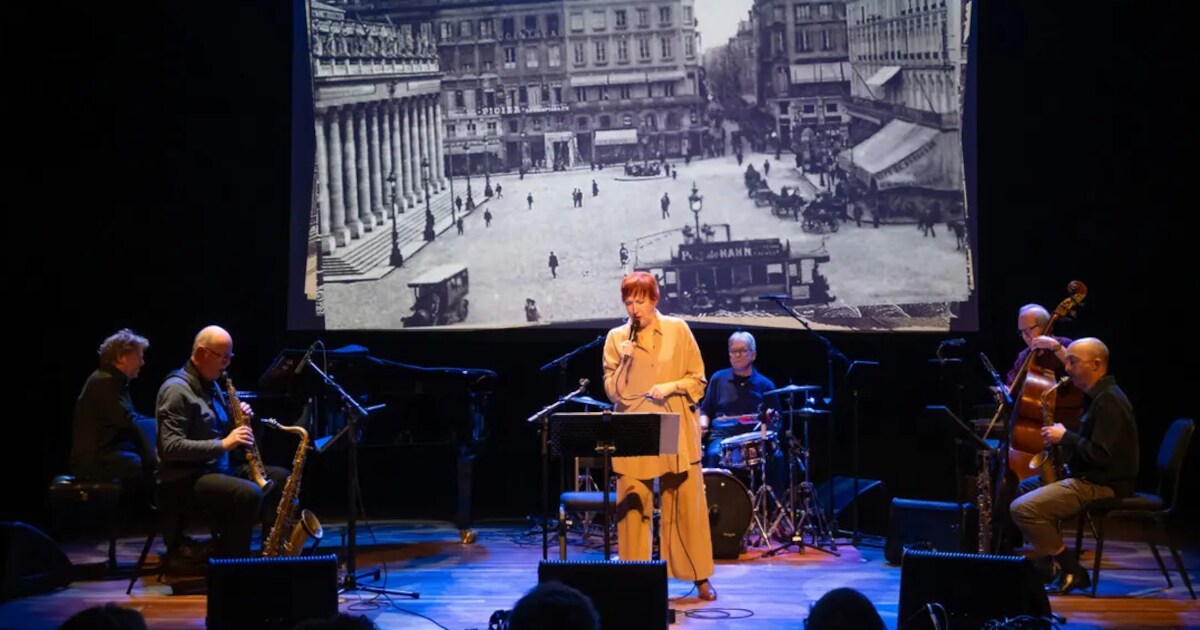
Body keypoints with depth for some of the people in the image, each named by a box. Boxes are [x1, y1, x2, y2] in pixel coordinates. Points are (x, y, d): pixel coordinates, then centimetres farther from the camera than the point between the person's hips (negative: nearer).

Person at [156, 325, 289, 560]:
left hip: (219, 468, 10)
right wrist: (223, 444, -26)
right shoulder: (176, 389, -14)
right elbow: (171, 447, -24)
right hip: (185, 478, -10)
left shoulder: (211, 385, 15)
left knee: (280, 478, 1)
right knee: (249, 493, -32)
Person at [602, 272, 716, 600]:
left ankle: (701, 577, 13)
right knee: (633, 506, -1)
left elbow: (697, 378, 4)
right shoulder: (616, 337, 5)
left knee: (687, 504, 3)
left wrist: (671, 386, -13)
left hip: (676, 431, -1)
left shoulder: (677, 329, 2)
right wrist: (625, 359, -12)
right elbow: (612, 390, 2)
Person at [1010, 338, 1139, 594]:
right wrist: (1065, 438, 7)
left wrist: (1065, 437, -16)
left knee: (1022, 508, -21)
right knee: (1027, 486, 23)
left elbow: (1101, 455, -26)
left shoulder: (1109, 401, -19)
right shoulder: (1100, 395, 15)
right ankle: (1047, 562, 17)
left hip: (1103, 486, -12)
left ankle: (1072, 571, -11)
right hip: (1090, 477, 12)